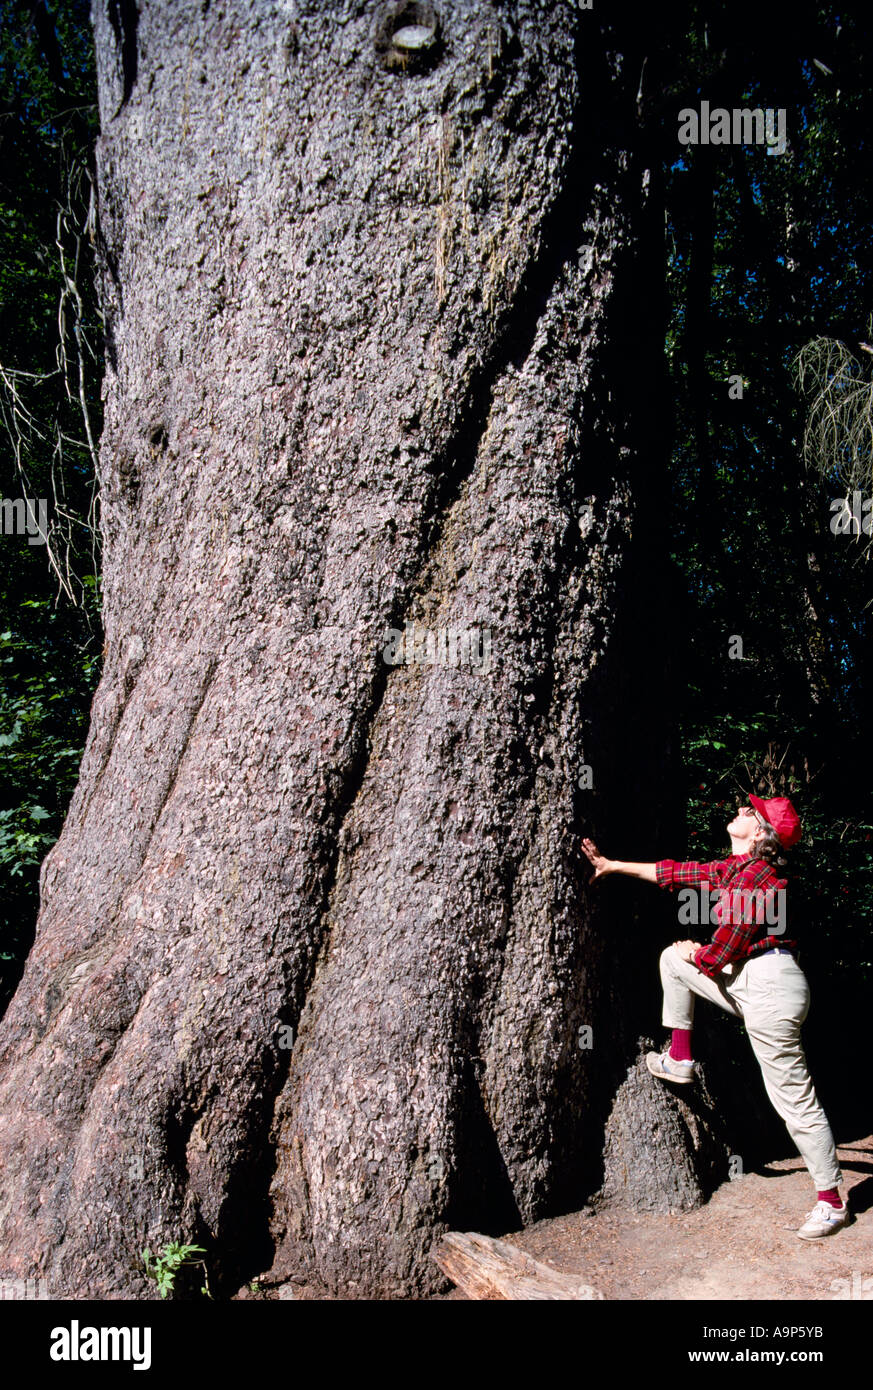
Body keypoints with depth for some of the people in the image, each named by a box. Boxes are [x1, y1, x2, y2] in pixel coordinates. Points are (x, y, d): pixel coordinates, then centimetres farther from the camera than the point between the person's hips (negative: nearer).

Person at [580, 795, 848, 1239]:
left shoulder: (756, 875, -18)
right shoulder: (732, 868, 11)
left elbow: (727, 946, -19)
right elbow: (678, 873, 19)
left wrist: (698, 955, 2)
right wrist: (615, 866, 24)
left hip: (768, 988, -10)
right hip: (742, 982, 10)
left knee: (795, 1102, -1)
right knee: (672, 957, 17)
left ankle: (832, 1203, 13)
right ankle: (679, 1060, 23)